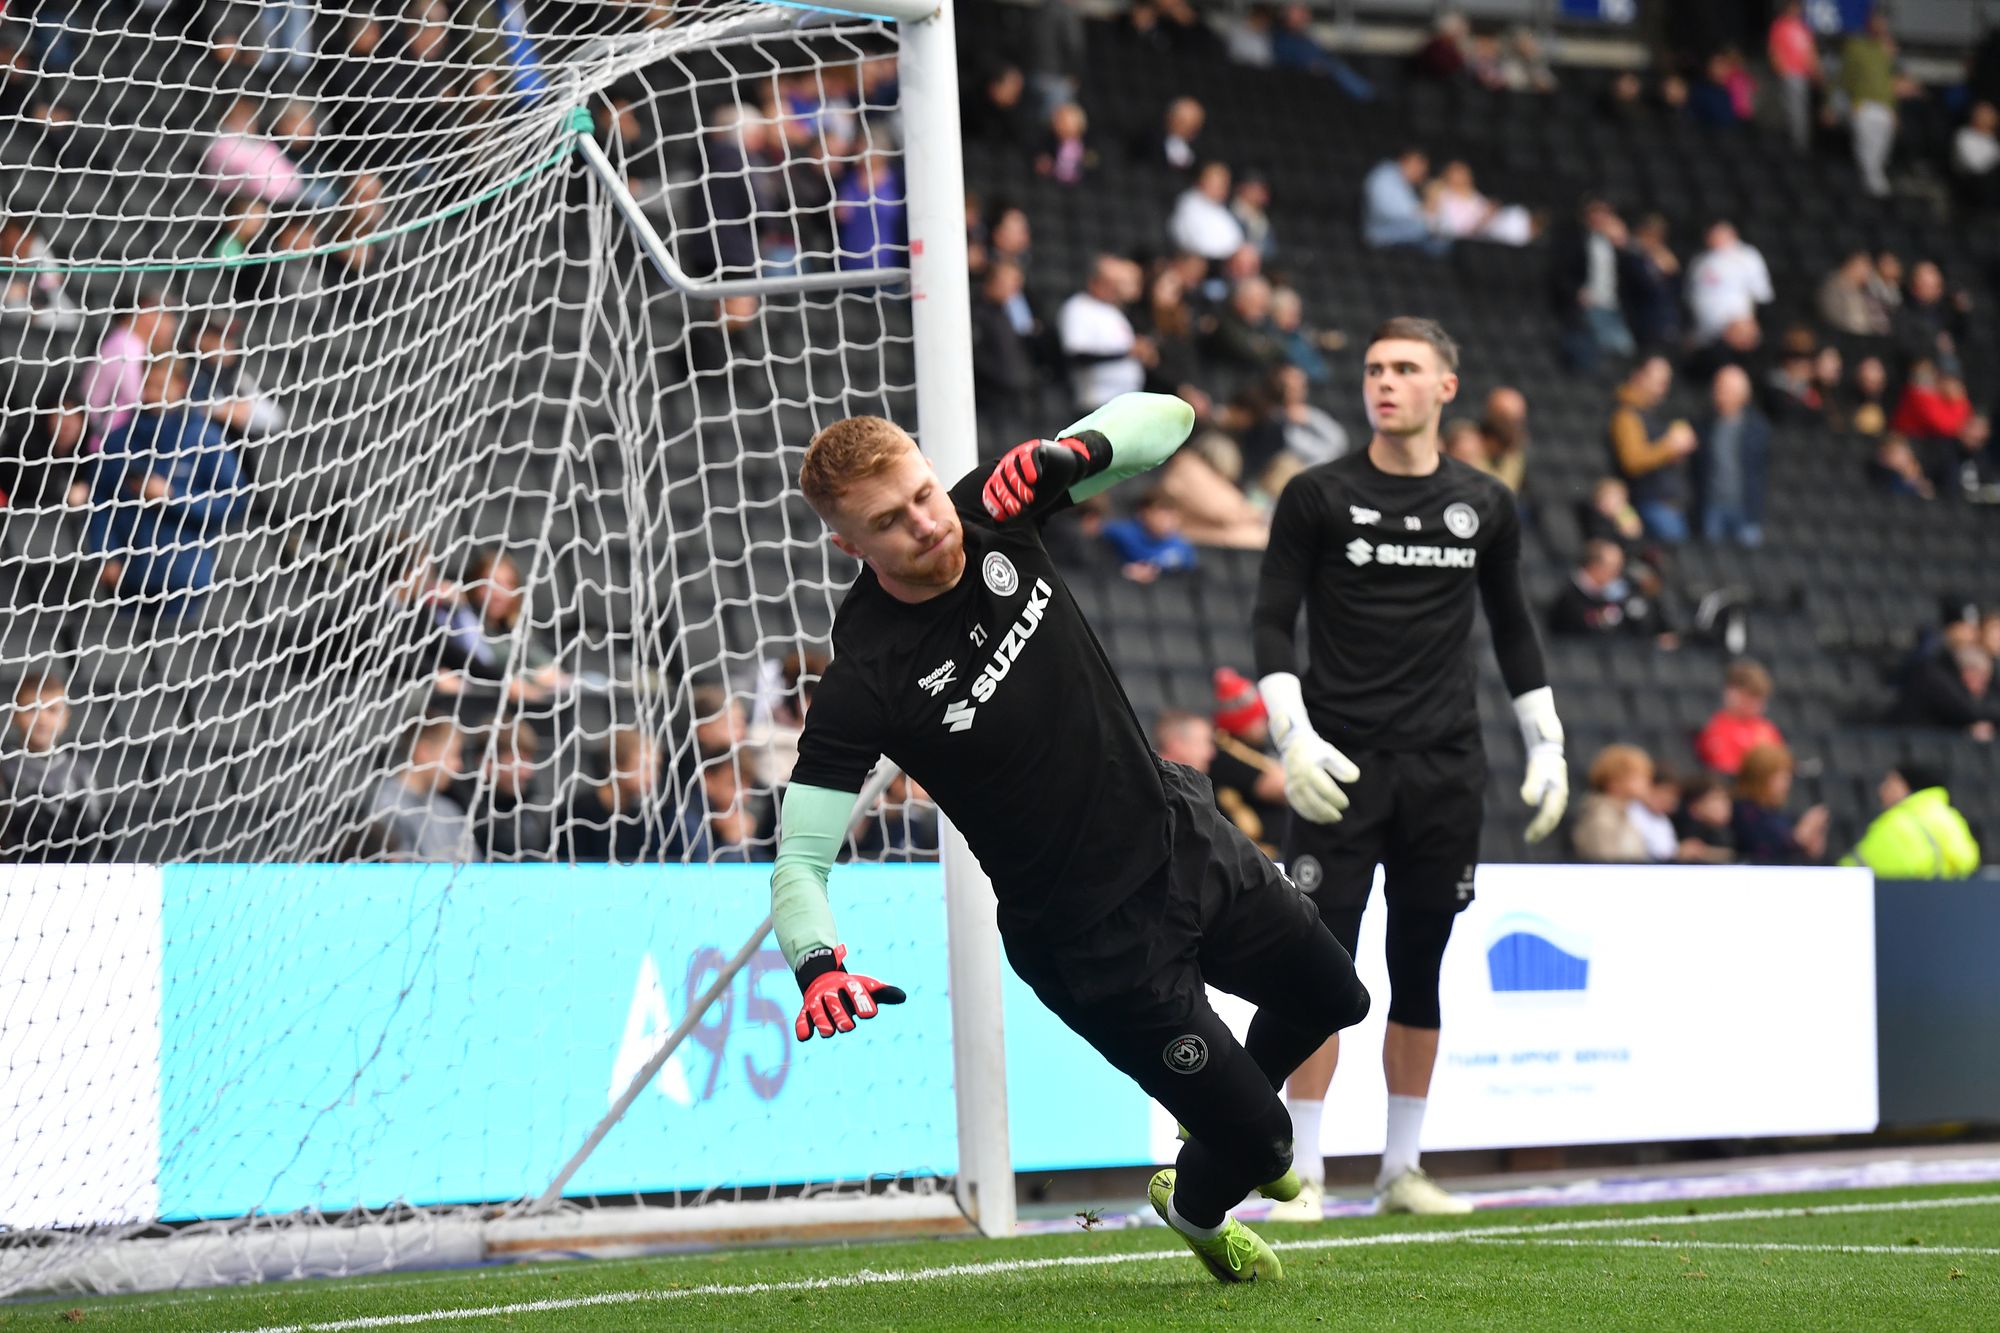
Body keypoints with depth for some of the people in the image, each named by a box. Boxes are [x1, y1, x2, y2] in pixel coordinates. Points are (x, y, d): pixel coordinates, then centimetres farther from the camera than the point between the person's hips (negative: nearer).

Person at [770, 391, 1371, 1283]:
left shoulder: (995, 512, -13)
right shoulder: (865, 682, -29)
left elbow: (1163, 422, -3)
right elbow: (799, 856, -26)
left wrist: (1074, 451, -24)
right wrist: (818, 968, -44)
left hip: (1182, 831, 7)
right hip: (1092, 938, -6)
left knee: (1332, 997, 26)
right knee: (1255, 1142, 1)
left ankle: (1236, 1124, 56)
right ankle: (1195, 1206, 38)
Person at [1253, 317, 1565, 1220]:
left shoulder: (1483, 507, 10)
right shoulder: (1319, 496, 1)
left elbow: (1512, 628, 19)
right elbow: (1272, 622, -1)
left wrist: (1546, 747, 15)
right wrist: (1293, 737, -13)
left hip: (1446, 769, 3)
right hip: (1342, 764, -3)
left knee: (1420, 969, 6)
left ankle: (1402, 1168, 15)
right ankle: (1303, 1171, -2)